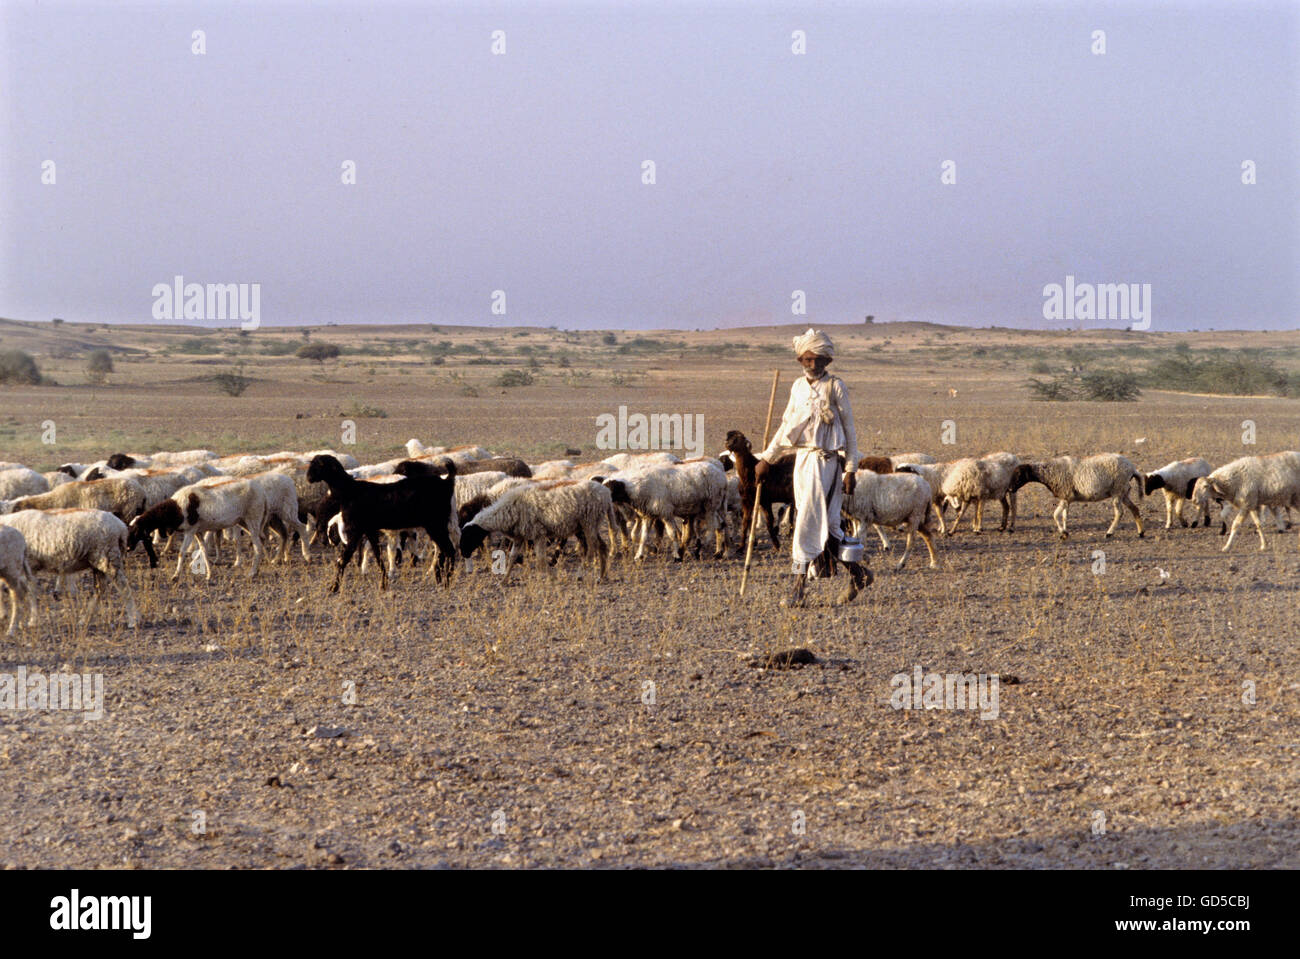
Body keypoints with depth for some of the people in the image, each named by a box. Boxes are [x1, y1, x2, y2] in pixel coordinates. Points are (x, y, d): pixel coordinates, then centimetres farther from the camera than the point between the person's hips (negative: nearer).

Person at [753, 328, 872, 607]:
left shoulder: (836, 387, -4)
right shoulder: (798, 387, 12)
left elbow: (849, 429, -3)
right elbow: (787, 427, 19)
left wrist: (851, 469, -6)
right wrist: (767, 458, 16)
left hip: (826, 461, -6)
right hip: (802, 460, 6)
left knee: (808, 524, -10)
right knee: (827, 525, 7)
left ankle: (799, 588, -7)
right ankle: (858, 574, 19)